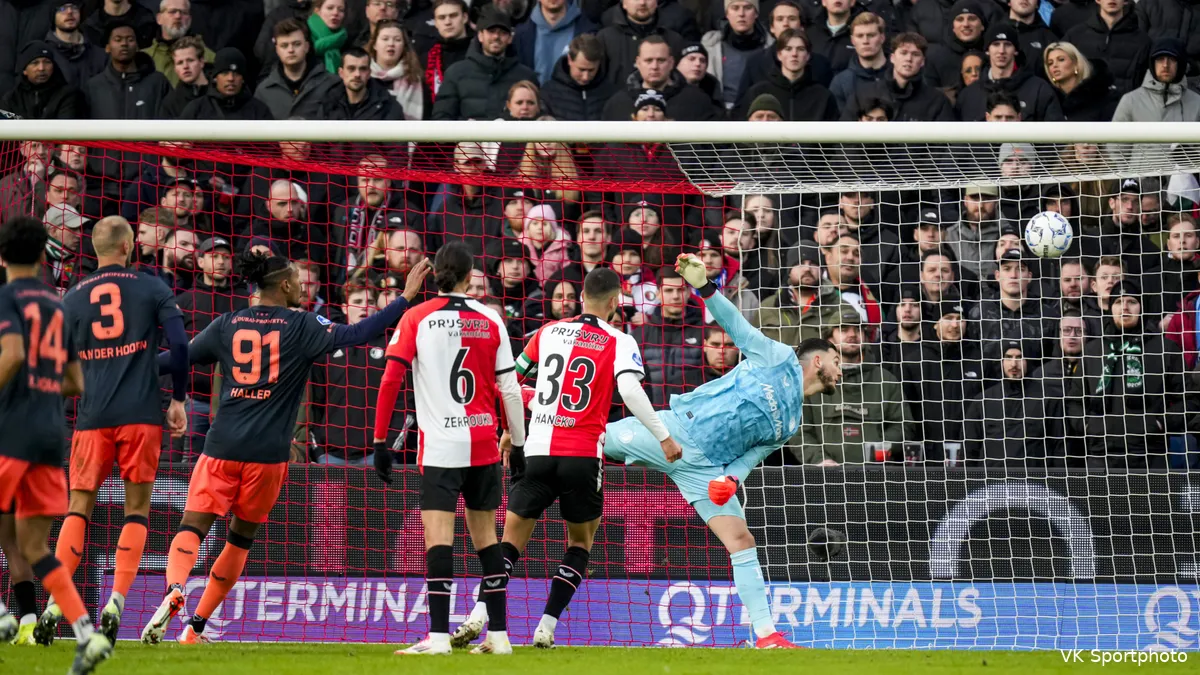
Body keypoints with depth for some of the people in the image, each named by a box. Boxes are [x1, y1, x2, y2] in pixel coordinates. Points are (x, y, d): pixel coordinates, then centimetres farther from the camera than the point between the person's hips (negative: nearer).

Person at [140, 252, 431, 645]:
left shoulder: (228, 325, 7)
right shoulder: (301, 326, -1)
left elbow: (180, 359, 14)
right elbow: (354, 335, -11)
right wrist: (405, 299, -7)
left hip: (222, 447, 1)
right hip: (268, 453, -1)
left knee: (192, 528, -3)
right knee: (240, 539, 15)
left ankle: (174, 592, -34)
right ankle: (196, 627, 15)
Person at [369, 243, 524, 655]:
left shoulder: (416, 318, -1)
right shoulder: (491, 321, 5)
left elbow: (390, 381, -7)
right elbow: (509, 389, 6)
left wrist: (380, 441, -2)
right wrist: (518, 445, 14)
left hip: (438, 445, -3)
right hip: (484, 443, 3)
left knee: (438, 537, -8)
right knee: (485, 534, 12)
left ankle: (439, 636, -17)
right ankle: (498, 635, 12)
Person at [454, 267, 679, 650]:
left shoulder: (549, 332, 12)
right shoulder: (619, 343, 1)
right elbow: (630, 391, -14)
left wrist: (510, 431, 32)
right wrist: (663, 437, -9)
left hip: (537, 450, 2)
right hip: (583, 456, -2)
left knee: (512, 536, 9)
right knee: (581, 540, 15)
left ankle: (479, 616, -10)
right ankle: (546, 628, 2)